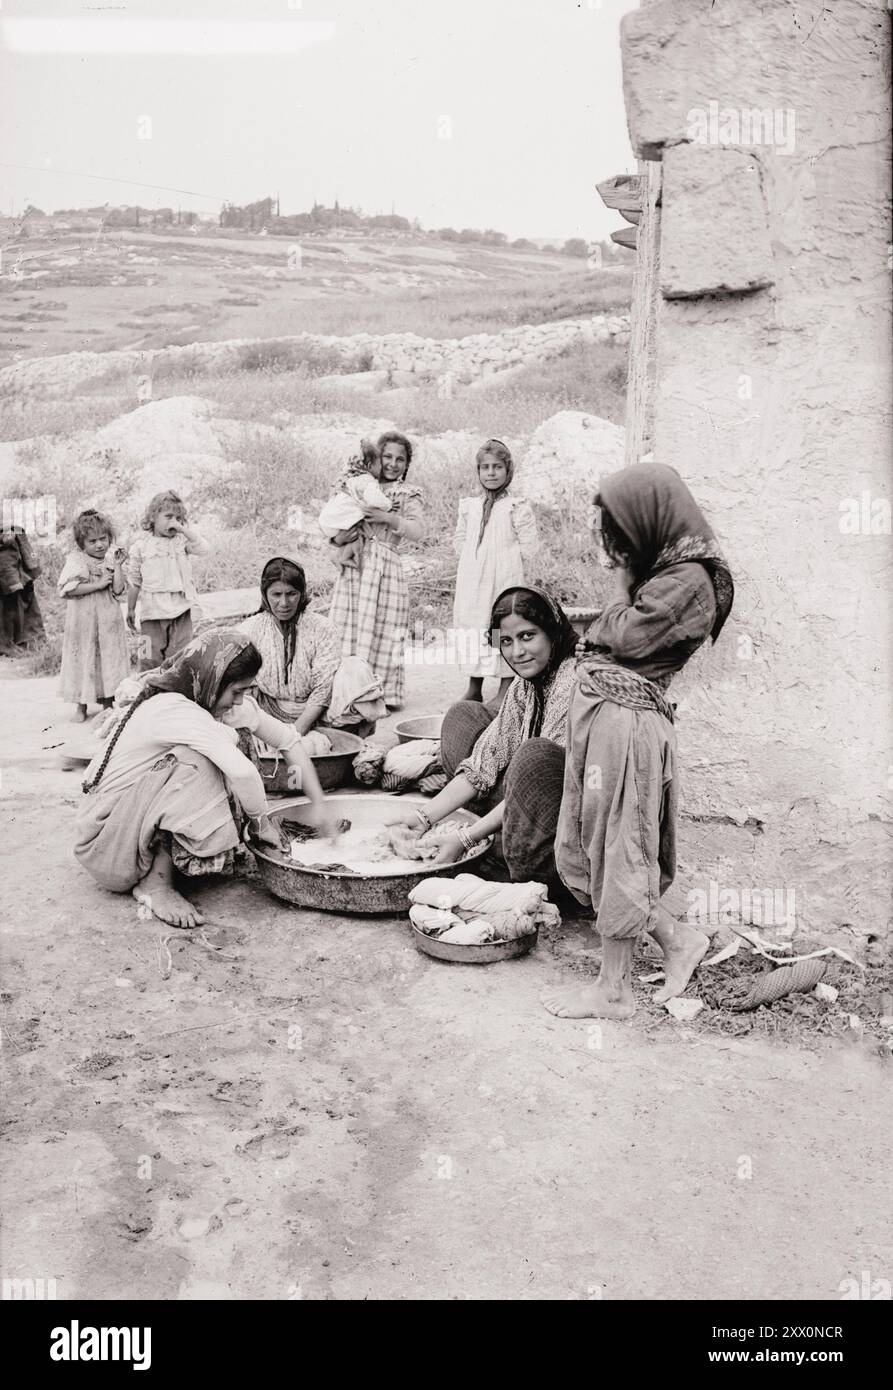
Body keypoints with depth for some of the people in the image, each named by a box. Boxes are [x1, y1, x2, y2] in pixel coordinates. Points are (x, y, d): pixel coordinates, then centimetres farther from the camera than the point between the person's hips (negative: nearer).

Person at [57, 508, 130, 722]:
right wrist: (98, 585, -16)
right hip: (83, 621, -3)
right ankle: (81, 706, 16)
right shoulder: (76, 560, -4)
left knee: (109, 658, 6)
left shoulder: (111, 560, 6)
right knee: (84, 659, 4)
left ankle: (107, 702, 19)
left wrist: (118, 566, -11)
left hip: (108, 621, 3)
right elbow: (68, 589, -15)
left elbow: (119, 592, -4)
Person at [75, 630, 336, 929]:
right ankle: (154, 883, -16)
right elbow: (242, 771, -41)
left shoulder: (221, 700, -4)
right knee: (194, 762, -27)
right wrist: (262, 824, -24)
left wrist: (319, 803, -4)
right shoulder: (173, 710, -29)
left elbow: (287, 739, 2)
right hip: (105, 840, -8)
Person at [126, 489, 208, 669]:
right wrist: (131, 610, 12)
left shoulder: (182, 541, 4)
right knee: (152, 658, 2)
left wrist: (183, 528, -15)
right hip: (152, 613, 0)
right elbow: (134, 581, 9)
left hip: (180, 611, 0)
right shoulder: (141, 546, 3)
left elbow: (203, 549, -15)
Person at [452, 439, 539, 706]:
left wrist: (506, 561, -2)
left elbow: (529, 545, -6)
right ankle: (474, 688, 22)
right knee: (472, 629, 10)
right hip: (471, 582, 5)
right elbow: (459, 539, 18)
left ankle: (505, 690, 6)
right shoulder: (469, 506, 8)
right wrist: (472, 561, 8)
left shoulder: (517, 507, -7)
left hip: (504, 581, -5)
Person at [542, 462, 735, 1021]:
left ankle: (614, 990, 17)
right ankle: (677, 939, 28)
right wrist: (627, 580, 5)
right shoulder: (659, 570, 17)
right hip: (598, 713, 10)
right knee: (584, 849, 15)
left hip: (626, 723, -10)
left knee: (617, 853, 2)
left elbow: (625, 638, -13)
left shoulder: (688, 580, -11)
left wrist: (624, 585, -3)